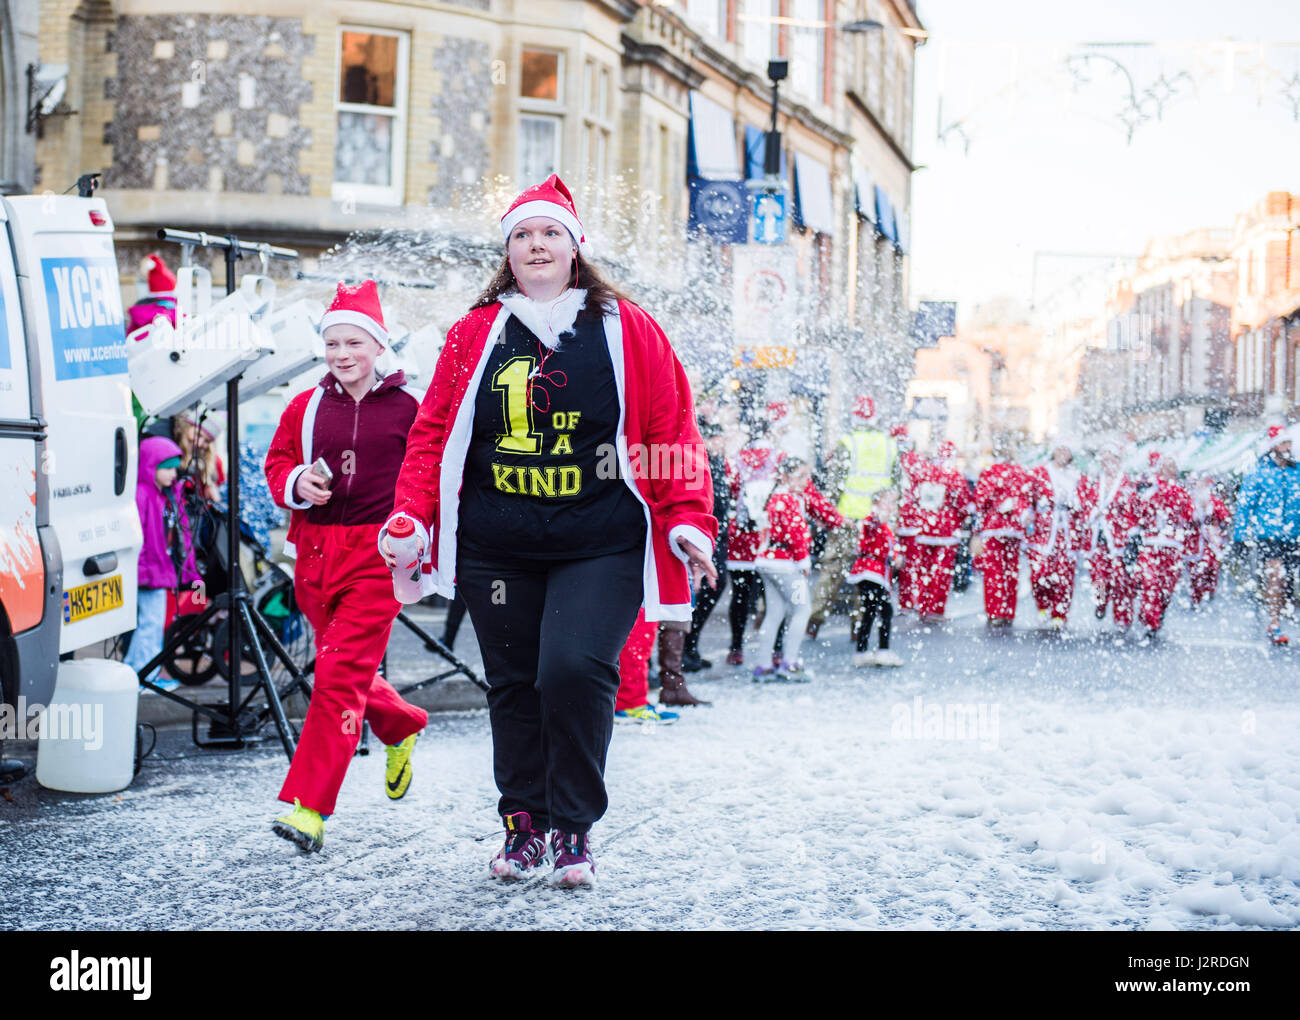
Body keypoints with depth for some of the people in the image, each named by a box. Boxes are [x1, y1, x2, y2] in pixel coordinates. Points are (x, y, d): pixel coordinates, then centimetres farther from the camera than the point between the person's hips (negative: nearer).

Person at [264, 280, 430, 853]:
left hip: (376, 555, -5)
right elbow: (277, 464, 13)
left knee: (340, 675, -12)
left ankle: (308, 807, -12)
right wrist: (297, 484, -8)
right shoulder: (306, 407, 9)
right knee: (348, 671, 16)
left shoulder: (406, 409, 0)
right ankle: (402, 727, 48)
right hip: (315, 550, 5)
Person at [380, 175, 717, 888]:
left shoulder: (627, 330, 6)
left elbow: (672, 431, 4)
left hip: (600, 547, -3)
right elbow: (433, 433, 11)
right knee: (513, 685, 7)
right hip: (497, 549, 3)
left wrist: (688, 518, -5)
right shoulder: (473, 335, 10)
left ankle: (573, 827, -1)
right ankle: (523, 822, 24)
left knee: (573, 669, -18)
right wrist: (411, 514, -1)